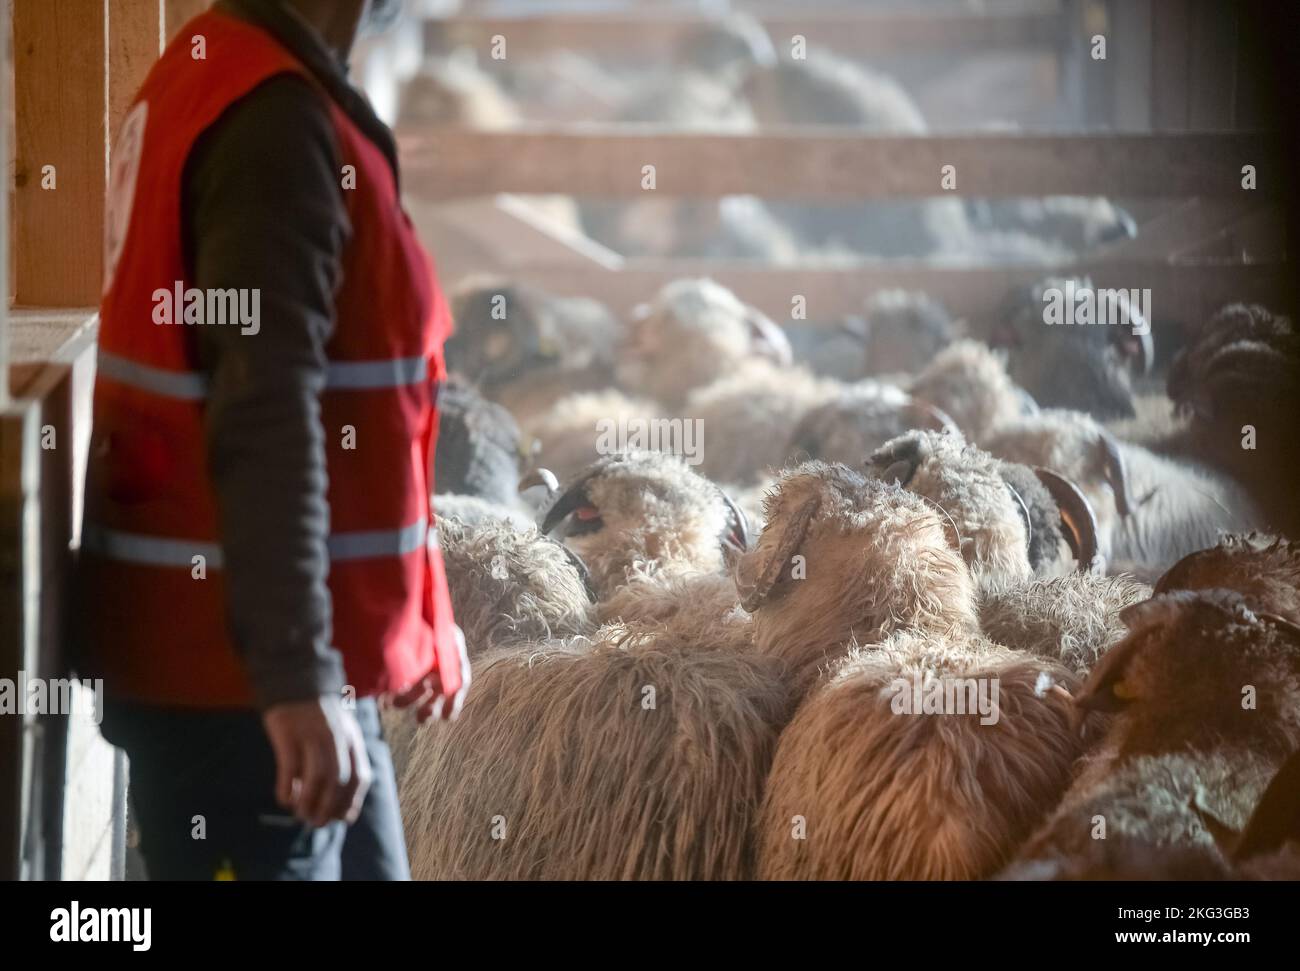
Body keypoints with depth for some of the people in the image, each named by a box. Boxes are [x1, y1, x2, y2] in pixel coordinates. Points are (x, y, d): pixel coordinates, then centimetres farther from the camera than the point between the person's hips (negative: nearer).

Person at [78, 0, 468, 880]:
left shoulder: (224, 83, 13)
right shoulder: (275, 117, -17)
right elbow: (266, 419, -26)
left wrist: (417, 611, 23)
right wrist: (298, 674, -30)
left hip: (238, 655, 10)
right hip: (236, 671, -10)